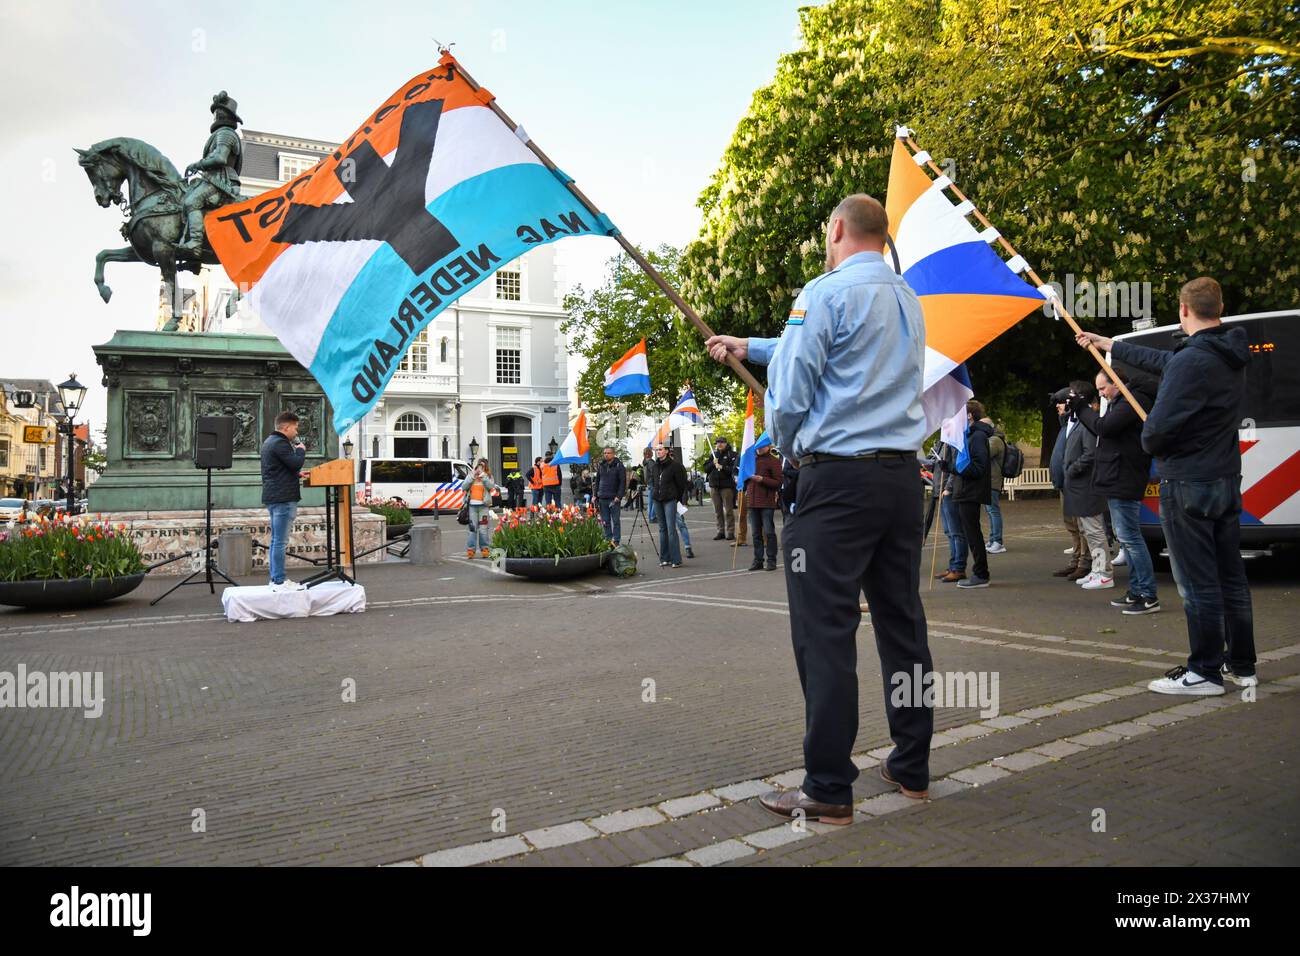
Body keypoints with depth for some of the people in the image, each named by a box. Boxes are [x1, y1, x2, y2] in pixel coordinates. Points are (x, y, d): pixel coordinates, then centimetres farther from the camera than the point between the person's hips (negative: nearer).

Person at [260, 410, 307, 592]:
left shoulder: (270, 441, 19)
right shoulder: (279, 443, -14)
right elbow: (296, 463, -19)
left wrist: (296, 474, 17)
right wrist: (301, 450, -1)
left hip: (273, 497, 11)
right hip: (283, 498, -11)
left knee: (276, 540, 13)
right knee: (280, 541, -9)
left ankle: (275, 578, 17)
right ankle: (279, 581, -8)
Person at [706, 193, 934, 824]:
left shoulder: (826, 292, -7)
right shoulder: (907, 299, 18)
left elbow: (788, 395, -12)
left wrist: (786, 447, 10)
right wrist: (750, 347, 38)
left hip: (838, 478, -8)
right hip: (901, 476, 8)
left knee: (825, 632, -4)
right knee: (902, 621, 13)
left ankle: (828, 791, 1)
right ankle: (911, 768, 24)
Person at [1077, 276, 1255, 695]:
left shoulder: (1191, 360, -22)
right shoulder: (1230, 357, 9)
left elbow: (1156, 429, -23)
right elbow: (1164, 362, 23)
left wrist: (1149, 443, 1)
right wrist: (1111, 346, 32)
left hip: (1187, 487, -9)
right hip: (1227, 482, 9)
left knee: (1198, 583, -2)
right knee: (1231, 579, 15)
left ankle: (1205, 672, 6)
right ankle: (1242, 666, 24)